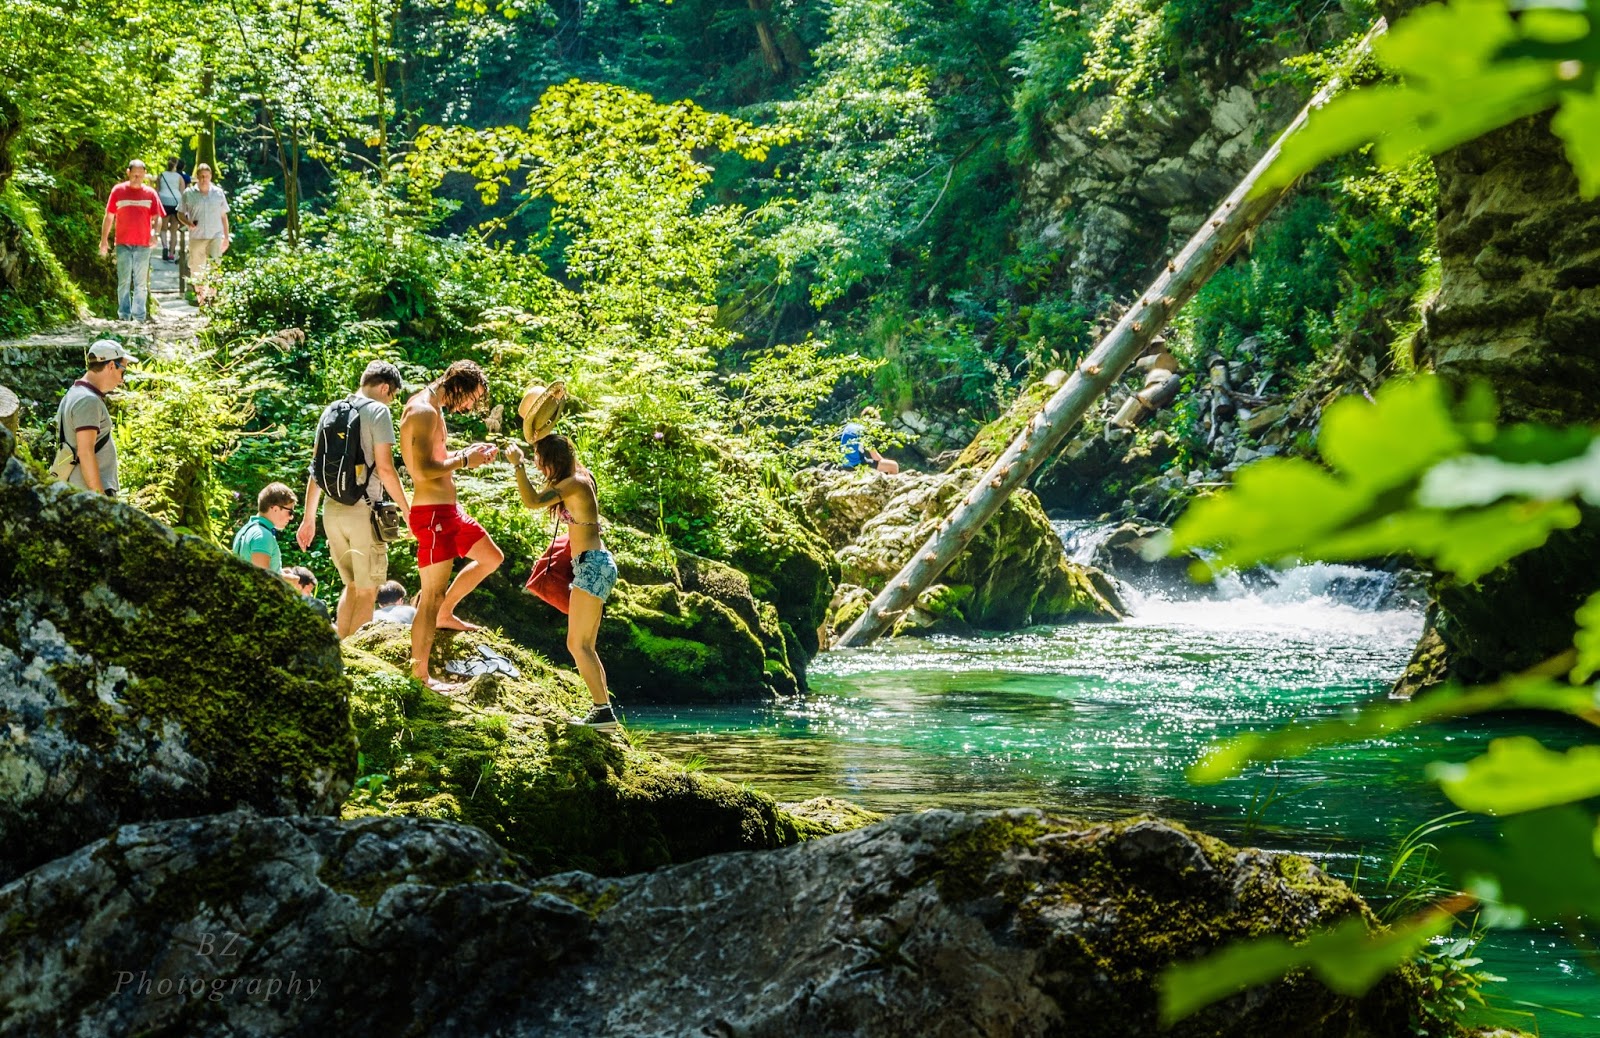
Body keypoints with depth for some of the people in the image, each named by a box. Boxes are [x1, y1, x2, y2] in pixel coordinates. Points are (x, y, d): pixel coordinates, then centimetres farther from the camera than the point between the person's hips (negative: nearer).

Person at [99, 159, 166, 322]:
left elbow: (157, 217, 6)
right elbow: (109, 217, 6)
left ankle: (139, 317, 10)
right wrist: (104, 240, 3)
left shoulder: (150, 193, 5)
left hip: (143, 245, 1)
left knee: (141, 283, 5)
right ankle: (124, 315, 2)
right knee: (124, 281, -1)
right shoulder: (118, 191, 3)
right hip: (123, 244, -1)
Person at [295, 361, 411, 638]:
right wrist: (407, 511, -7)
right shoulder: (378, 411, -6)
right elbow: (385, 469, -14)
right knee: (367, 592, 2)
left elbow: (316, 469, 15)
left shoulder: (330, 411, 14)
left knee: (351, 586, 20)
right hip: (363, 510, -7)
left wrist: (309, 519, 18)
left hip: (331, 509, 7)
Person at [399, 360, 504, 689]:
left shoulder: (432, 410, 15)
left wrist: (467, 454, 9)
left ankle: (444, 614, 35)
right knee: (433, 594, -7)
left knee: (491, 558, 24)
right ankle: (419, 675, -2)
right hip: (432, 513, -10)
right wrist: (465, 460, -13)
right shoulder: (423, 411, -18)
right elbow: (424, 469, -25)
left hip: (449, 510, 10)